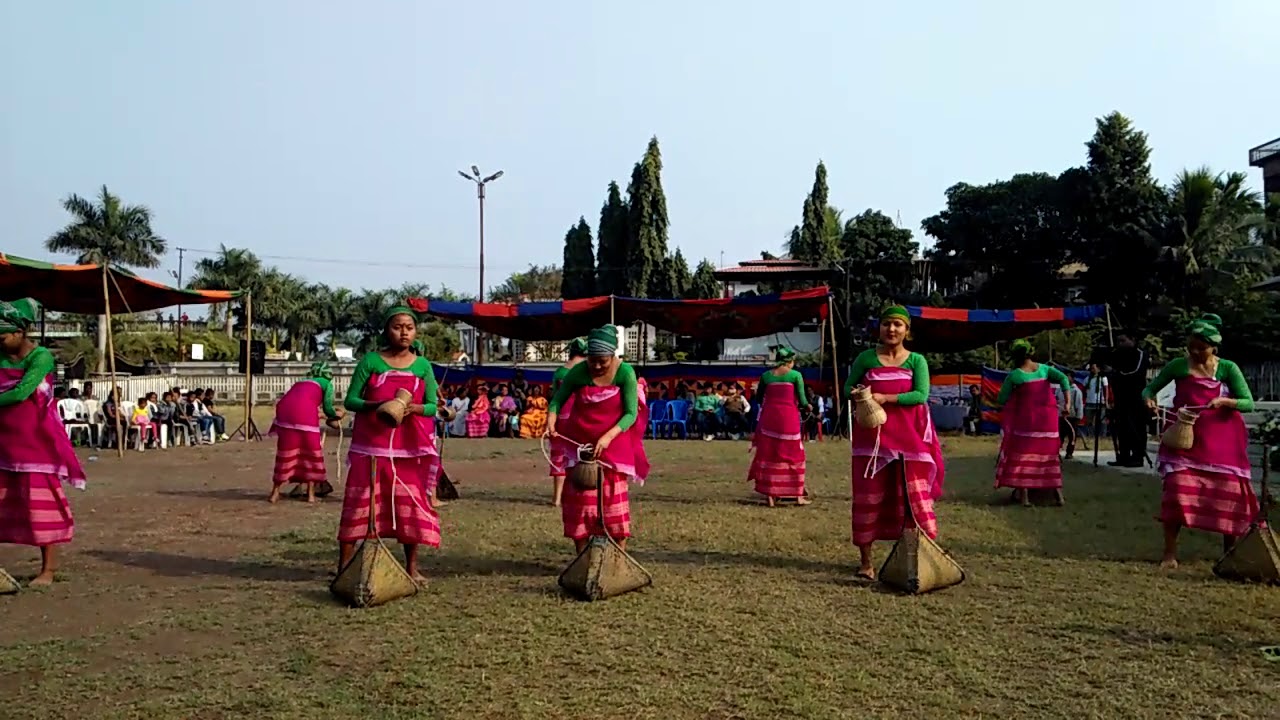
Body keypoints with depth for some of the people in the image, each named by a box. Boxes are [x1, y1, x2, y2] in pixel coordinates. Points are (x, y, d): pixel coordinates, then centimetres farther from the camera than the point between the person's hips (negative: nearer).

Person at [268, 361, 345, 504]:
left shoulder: (301, 382, 35)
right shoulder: (327, 384, 19)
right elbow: (327, 409, 13)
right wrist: (337, 415, 35)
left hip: (285, 411, 5)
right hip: (304, 414, -5)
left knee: (285, 453, 15)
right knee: (311, 452, 9)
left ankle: (275, 493, 19)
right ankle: (311, 494, 12)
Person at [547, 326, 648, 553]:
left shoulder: (625, 373, -14)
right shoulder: (578, 372, -11)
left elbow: (631, 413, -14)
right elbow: (558, 400, -1)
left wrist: (608, 437, -25)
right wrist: (551, 420, -20)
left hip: (613, 442, -1)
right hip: (579, 442, 2)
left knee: (615, 499, -1)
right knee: (579, 498, 4)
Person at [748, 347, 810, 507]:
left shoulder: (766, 375, 6)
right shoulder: (796, 375, -2)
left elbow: (759, 398, 11)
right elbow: (802, 401, -3)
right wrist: (807, 406, 18)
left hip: (769, 417, 2)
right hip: (789, 418, -2)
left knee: (768, 455, 8)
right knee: (793, 455, 9)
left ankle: (770, 496, 7)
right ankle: (798, 495, 13)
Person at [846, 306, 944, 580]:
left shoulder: (916, 360, 4)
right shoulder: (866, 358, 6)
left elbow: (921, 395, -9)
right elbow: (848, 387, 12)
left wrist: (885, 398, -18)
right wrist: (857, 395, -11)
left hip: (908, 436, 0)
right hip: (872, 434, 0)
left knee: (914, 495, 1)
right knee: (868, 496, 3)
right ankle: (866, 561, 11)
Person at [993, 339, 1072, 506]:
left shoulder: (1014, 375, -5)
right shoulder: (1044, 369, 4)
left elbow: (1001, 400, -3)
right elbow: (1063, 379, -9)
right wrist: (1068, 403, -9)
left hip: (1026, 420, -3)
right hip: (1048, 419, 3)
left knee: (1023, 455, 6)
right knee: (1049, 454, 13)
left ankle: (1023, 494, 2)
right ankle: (1058, 493, 12)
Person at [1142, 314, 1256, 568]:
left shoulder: (1227, 368, -1)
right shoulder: (1179, 366, 0)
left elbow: (1249, 404, -5)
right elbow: (1149, 388, 8)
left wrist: (1224, 400, -23)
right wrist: (1149, 399, -15)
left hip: (1221, 442, 1)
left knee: (1229, 496, 4)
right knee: (1176, 490, -11)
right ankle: (1170, 553, -1)